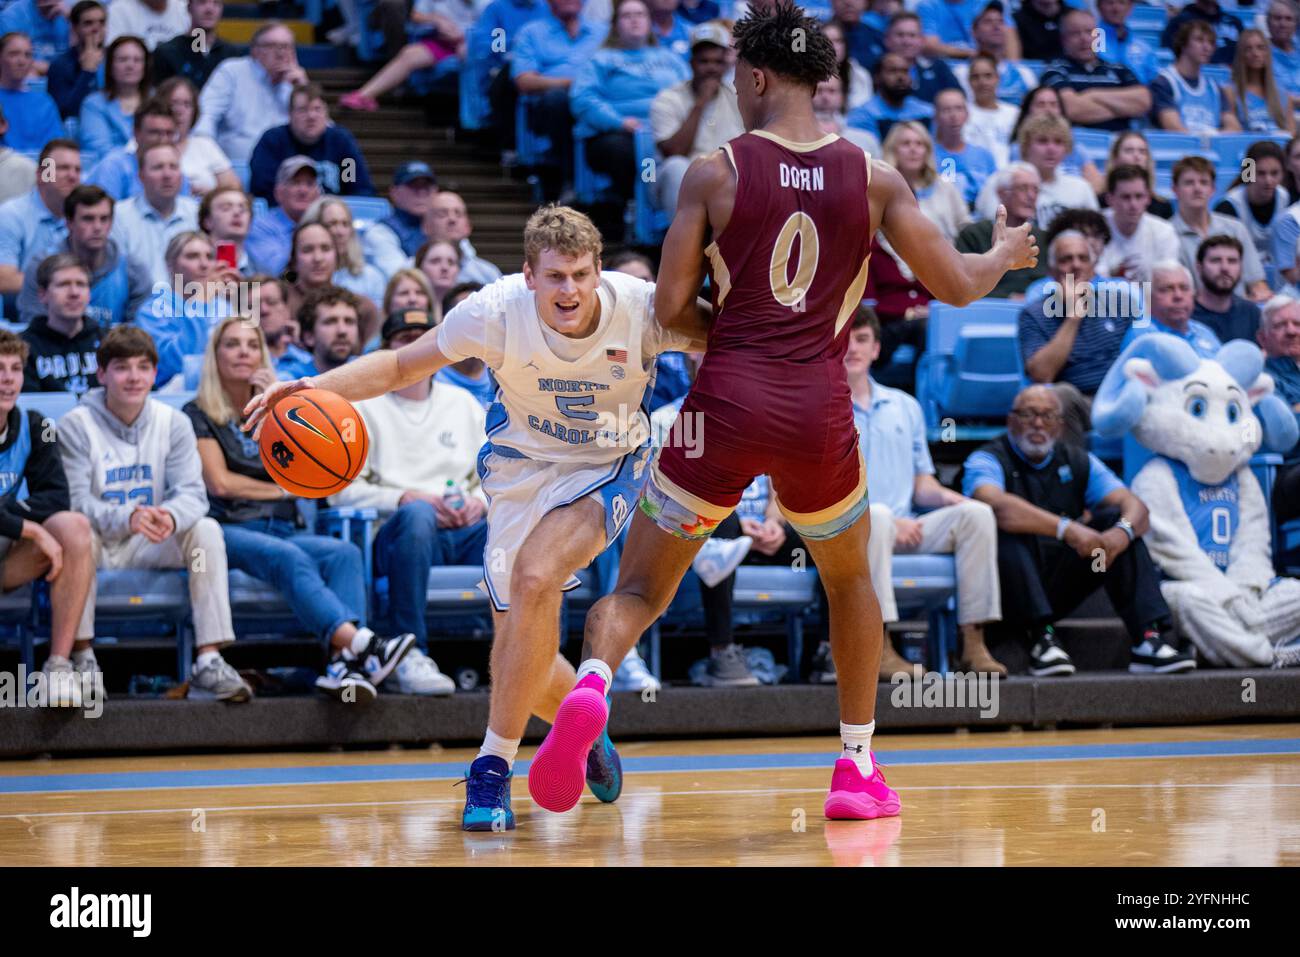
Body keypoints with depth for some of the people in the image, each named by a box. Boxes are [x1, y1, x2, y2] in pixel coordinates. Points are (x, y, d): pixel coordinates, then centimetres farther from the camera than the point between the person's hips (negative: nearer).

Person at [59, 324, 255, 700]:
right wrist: (127, 518, -39)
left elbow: (192, 492, -9)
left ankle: (209, 659, -29)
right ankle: (83, 657, -29)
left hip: (151, 547, 3)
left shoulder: (173, 423, 1)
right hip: (99, 546, -3)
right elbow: (75, 501, -18)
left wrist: (170, 517, -36)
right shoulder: (76, 426, -8)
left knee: (207, 529, -23)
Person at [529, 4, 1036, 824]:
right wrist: (1005, 256, 29)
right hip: (820, 414, 2)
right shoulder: (873, 179, 4)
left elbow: (671, 310, -2)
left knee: (640, 586, 7)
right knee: (850, 577, 27)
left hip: (727, 401, -2)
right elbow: (955, 286, 7)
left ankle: (592, 685, -26)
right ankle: (858, 771, 27)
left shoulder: (716, 173, 0)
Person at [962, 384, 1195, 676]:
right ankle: (1040, 636, -35)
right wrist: (1065, 529, -36)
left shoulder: (1079, 462, 12)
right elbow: (996, 505, -28)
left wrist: (1122, 532, -25)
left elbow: (1136, 508, 0)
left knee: (1116, 519, -10)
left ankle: (1148, 639, -22)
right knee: (1006, 528, -31)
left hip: (1060, 589, 5)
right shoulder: (987, 460, -3)